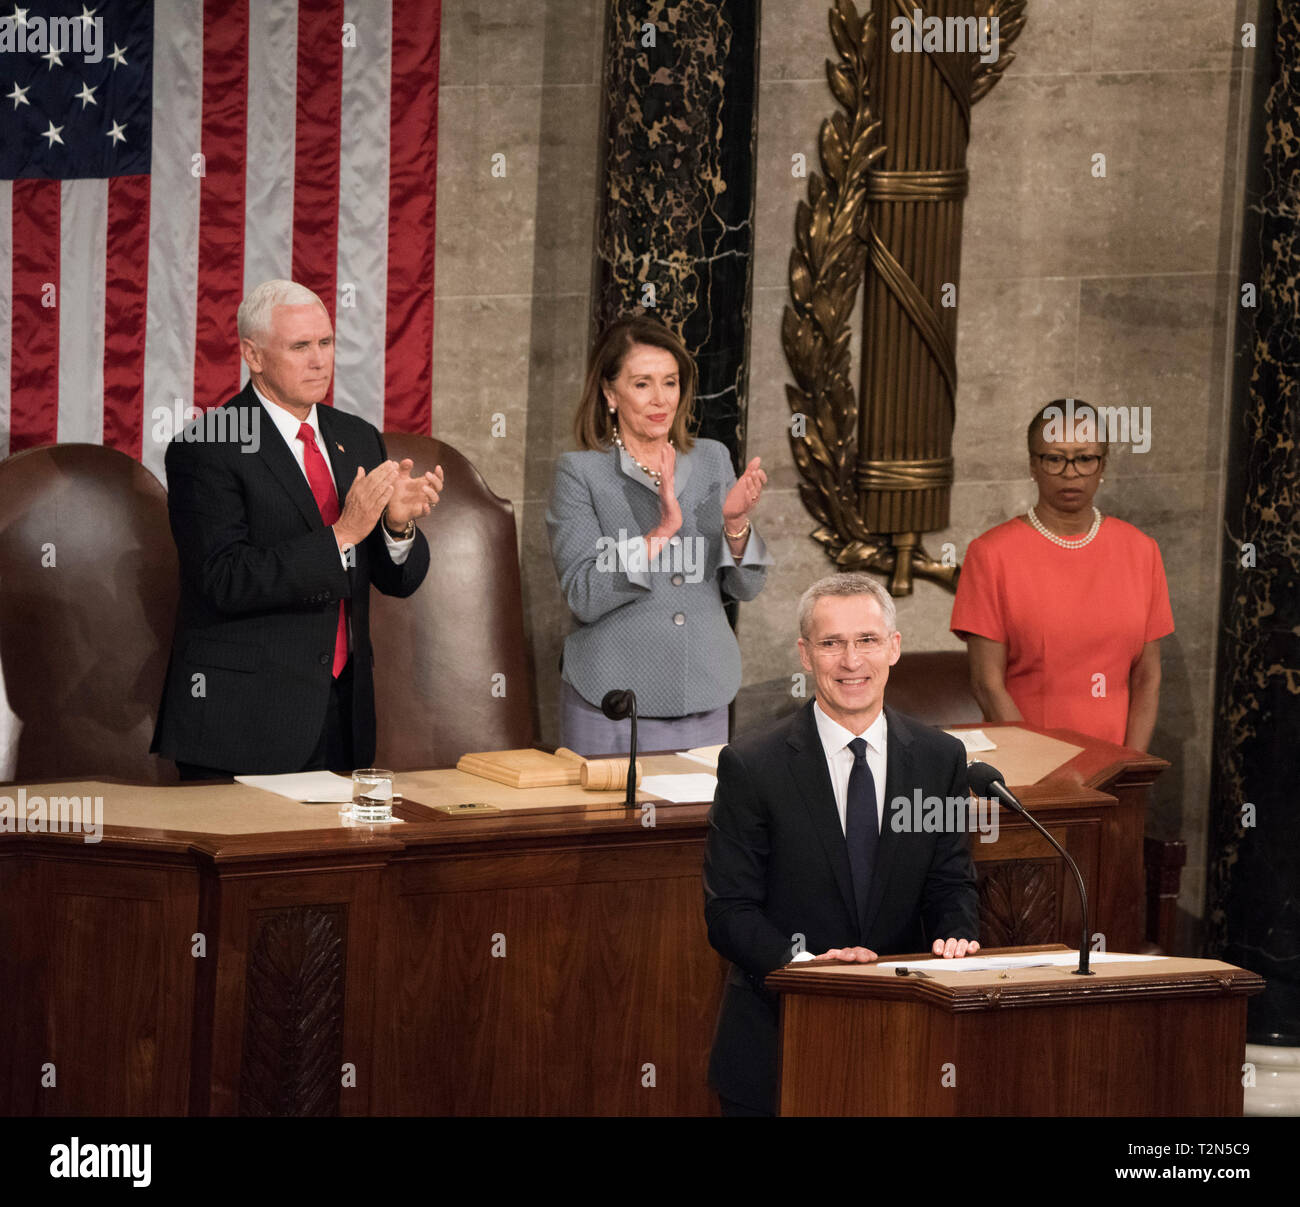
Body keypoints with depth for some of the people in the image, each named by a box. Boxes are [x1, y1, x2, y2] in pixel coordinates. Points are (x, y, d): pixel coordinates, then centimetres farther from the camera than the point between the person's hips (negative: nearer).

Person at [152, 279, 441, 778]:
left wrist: (399, 525, -11)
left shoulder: (357, 439, 12)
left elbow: (399, 580, 11)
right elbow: (227, 582, -19)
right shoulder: (205, 450, -9)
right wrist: (342, 536, -23)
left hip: (344, 713, 6)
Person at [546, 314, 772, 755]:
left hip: (703, 702, 4)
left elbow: (744, 587, 6)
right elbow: (583, 596, -13)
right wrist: (661, 533, -22)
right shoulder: (579, 472, -4)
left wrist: (736, 524, -13)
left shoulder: (712, 460, 9)